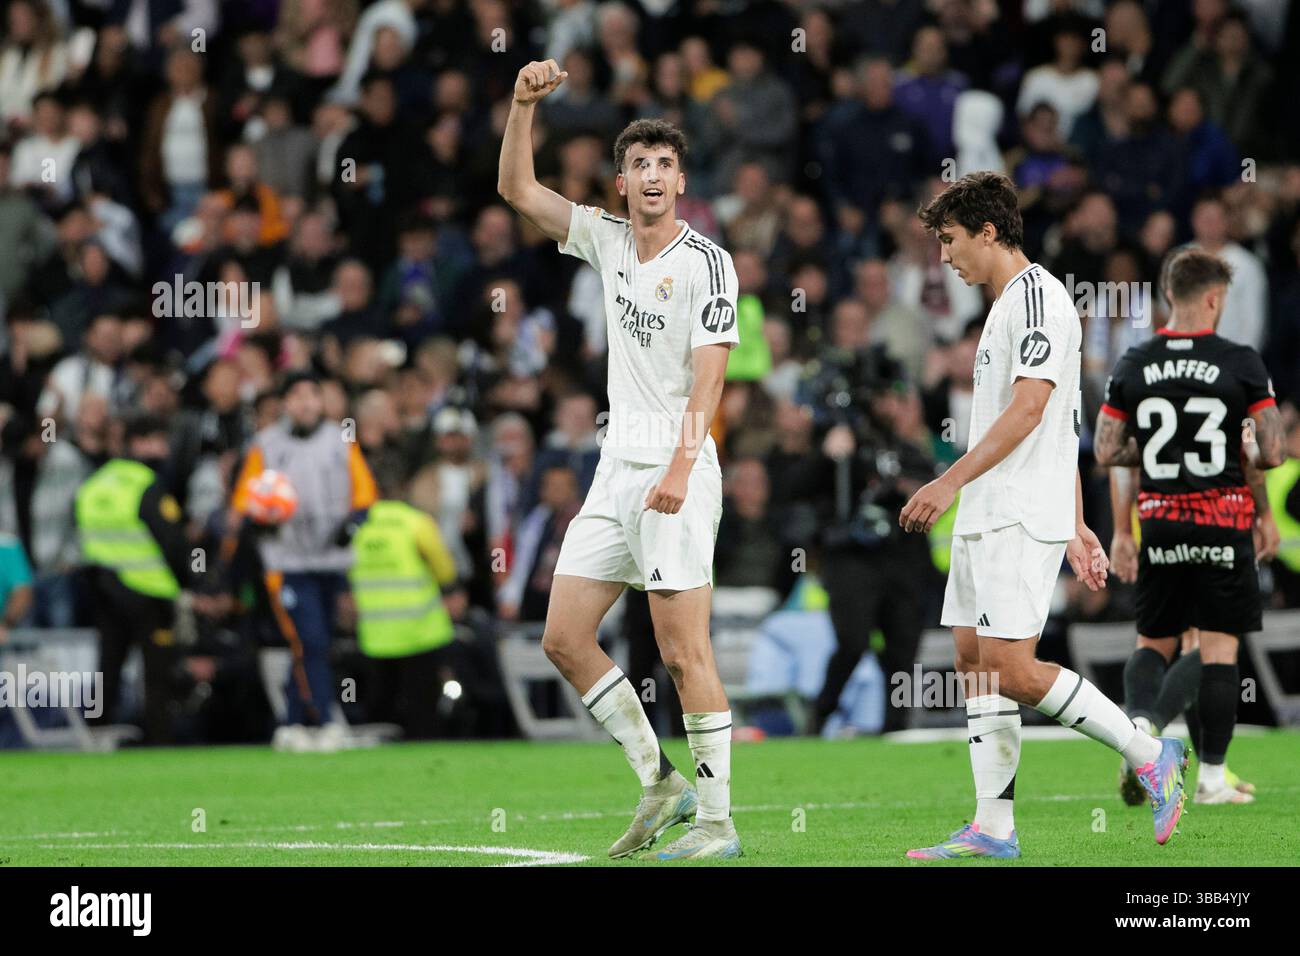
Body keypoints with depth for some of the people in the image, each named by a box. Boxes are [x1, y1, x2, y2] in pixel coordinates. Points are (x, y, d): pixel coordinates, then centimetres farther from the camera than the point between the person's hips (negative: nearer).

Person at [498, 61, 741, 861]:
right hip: (617, 467, 7)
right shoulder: (608, 240, 11)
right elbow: (517, 190, 13)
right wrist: (524, 104, -1)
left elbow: (708, 376, -14)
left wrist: (680, 469, -25)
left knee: (684, 653, -9)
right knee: (564, 637, 4)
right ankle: (660, 781, 13)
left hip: (677, 476, -7)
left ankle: (718, 819, -4)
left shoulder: (706, 262, -8)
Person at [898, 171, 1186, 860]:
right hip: (986, 518, 10)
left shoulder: (1036, 296, -10)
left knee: (1010, 668, -14)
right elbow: (1061, 430, 24)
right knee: (974, 659, 5)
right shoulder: (1008, 305, 22)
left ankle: (1149, 755, -4)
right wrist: (1075, 527, 23)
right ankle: (993, 829, 6)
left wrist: (951, 482, -24)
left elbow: (1029, 408, -22)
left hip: (1021, 518, -10)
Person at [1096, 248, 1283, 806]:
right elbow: (1272, 453, -10)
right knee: (1219, 649, 2)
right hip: (1224, 526, -3)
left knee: (1154, 642, 15)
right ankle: (1212, 776, 3)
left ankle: (1140, 721, -14)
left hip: (1160, 524, 3)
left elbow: (1105, 452, 3)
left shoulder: (1132, 366, 2)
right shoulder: (1240, 364, -8)